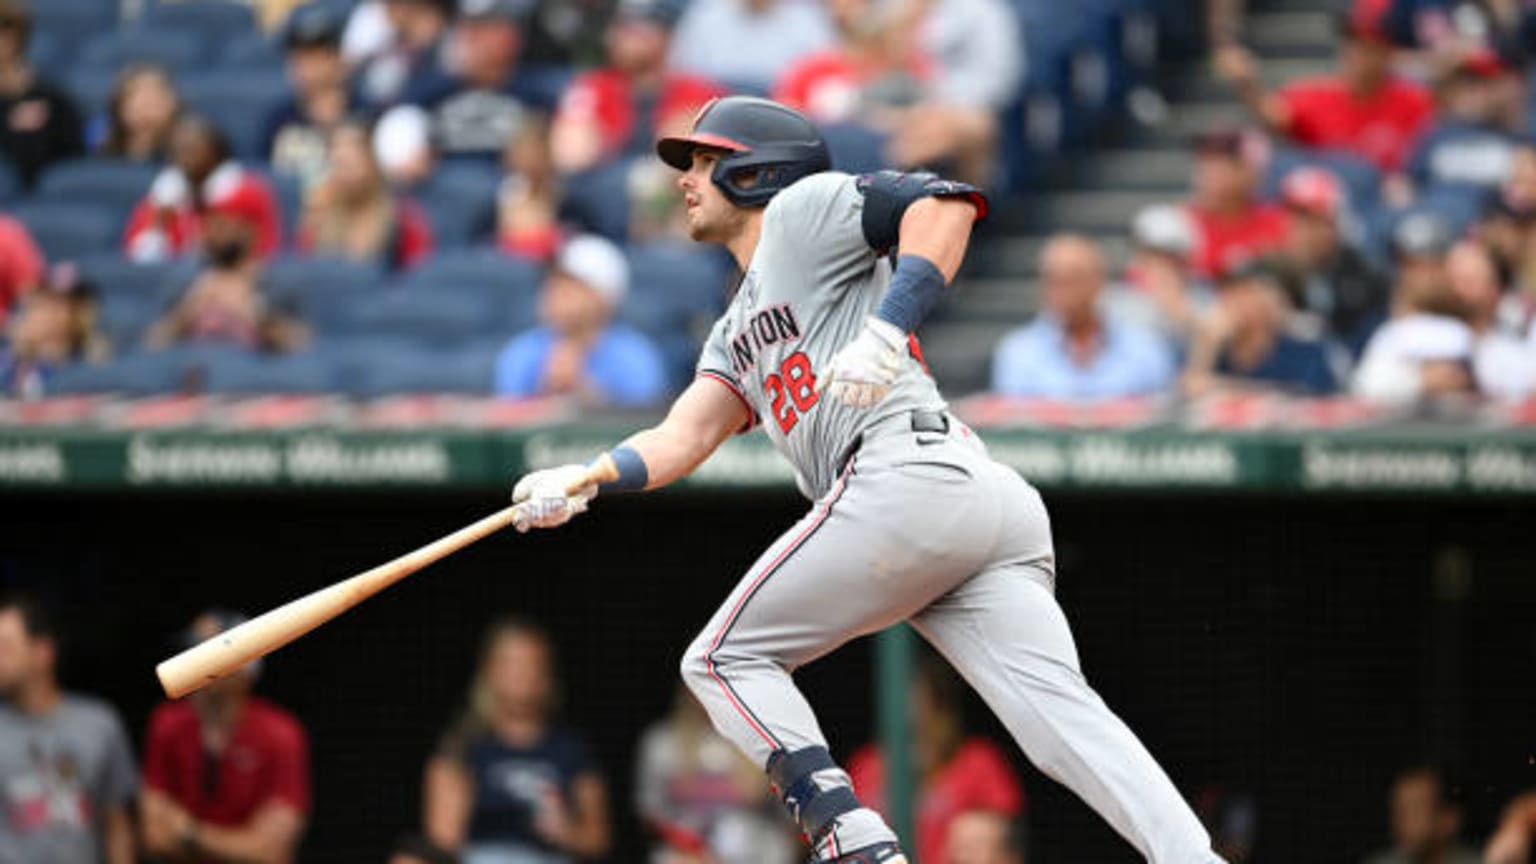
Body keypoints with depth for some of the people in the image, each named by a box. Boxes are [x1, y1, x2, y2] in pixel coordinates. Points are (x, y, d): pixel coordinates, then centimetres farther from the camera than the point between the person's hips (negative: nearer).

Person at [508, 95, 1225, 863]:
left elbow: (948, 204, -4)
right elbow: (684, 437, 22)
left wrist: (886, 331, -16)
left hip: (907, 473, -8)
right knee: (1062, 716, -9)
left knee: (726, 659, 1)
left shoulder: (803, 208, 12)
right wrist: (585, 480, 3)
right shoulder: (738, 332, 37)